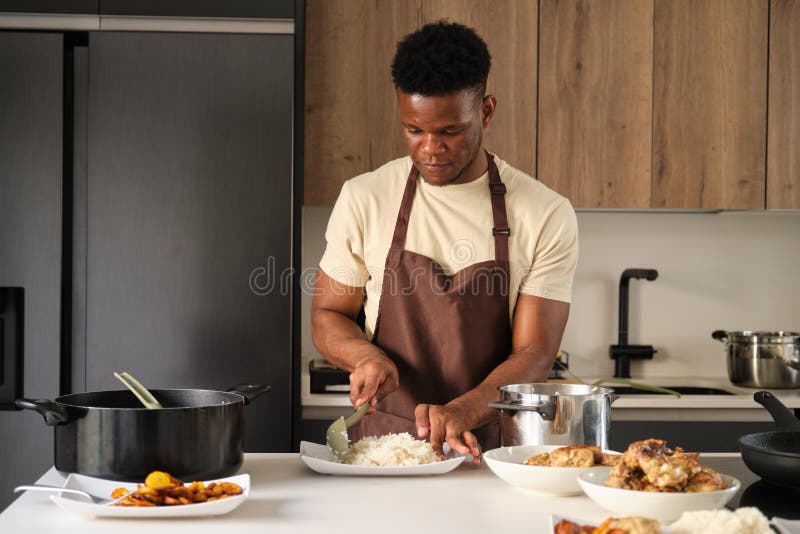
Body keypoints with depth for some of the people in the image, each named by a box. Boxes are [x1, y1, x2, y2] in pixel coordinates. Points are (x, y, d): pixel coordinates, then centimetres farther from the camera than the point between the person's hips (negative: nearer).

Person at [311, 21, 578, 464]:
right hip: (381, 441, 1)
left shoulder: (547, 216, -4)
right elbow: (327, 316, 10)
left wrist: (461, 412, -24)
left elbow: (534, 355, -6)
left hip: (490, 446, 0)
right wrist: (367, 356, -12)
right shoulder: (363, 199, 1)